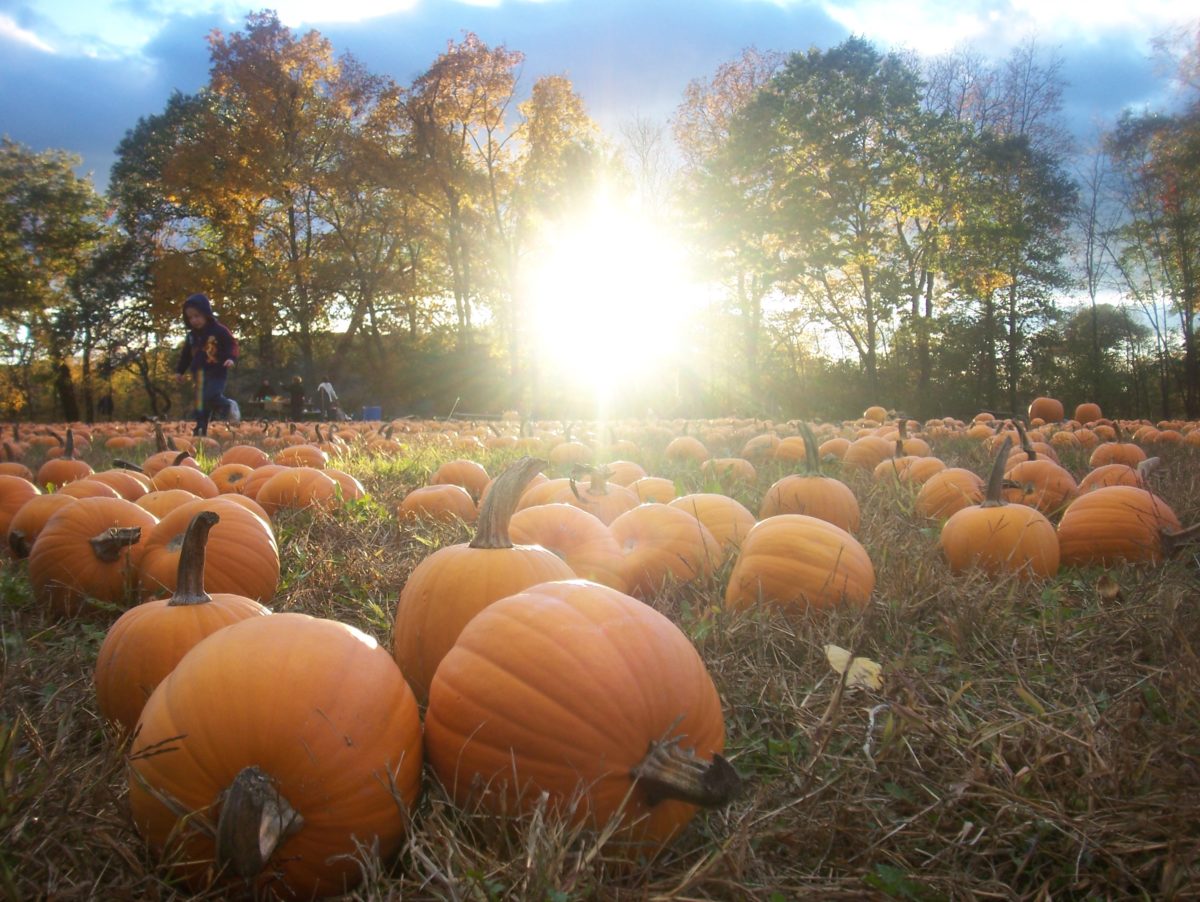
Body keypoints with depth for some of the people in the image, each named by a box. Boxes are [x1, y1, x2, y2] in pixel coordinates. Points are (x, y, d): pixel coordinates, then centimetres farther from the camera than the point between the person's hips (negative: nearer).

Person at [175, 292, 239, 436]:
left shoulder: (219, 331, -5)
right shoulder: (191, 336, 13)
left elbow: (232, 345, -6)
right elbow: (185, 355, 22)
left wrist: (231, 358, -23)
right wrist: (180, 371, 20)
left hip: (217, 373, -6)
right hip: (199, 375, 6)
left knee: (212, 397, -23)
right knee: (202, 404, 4)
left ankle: (228, 406, 6)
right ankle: (201, 429, 8)